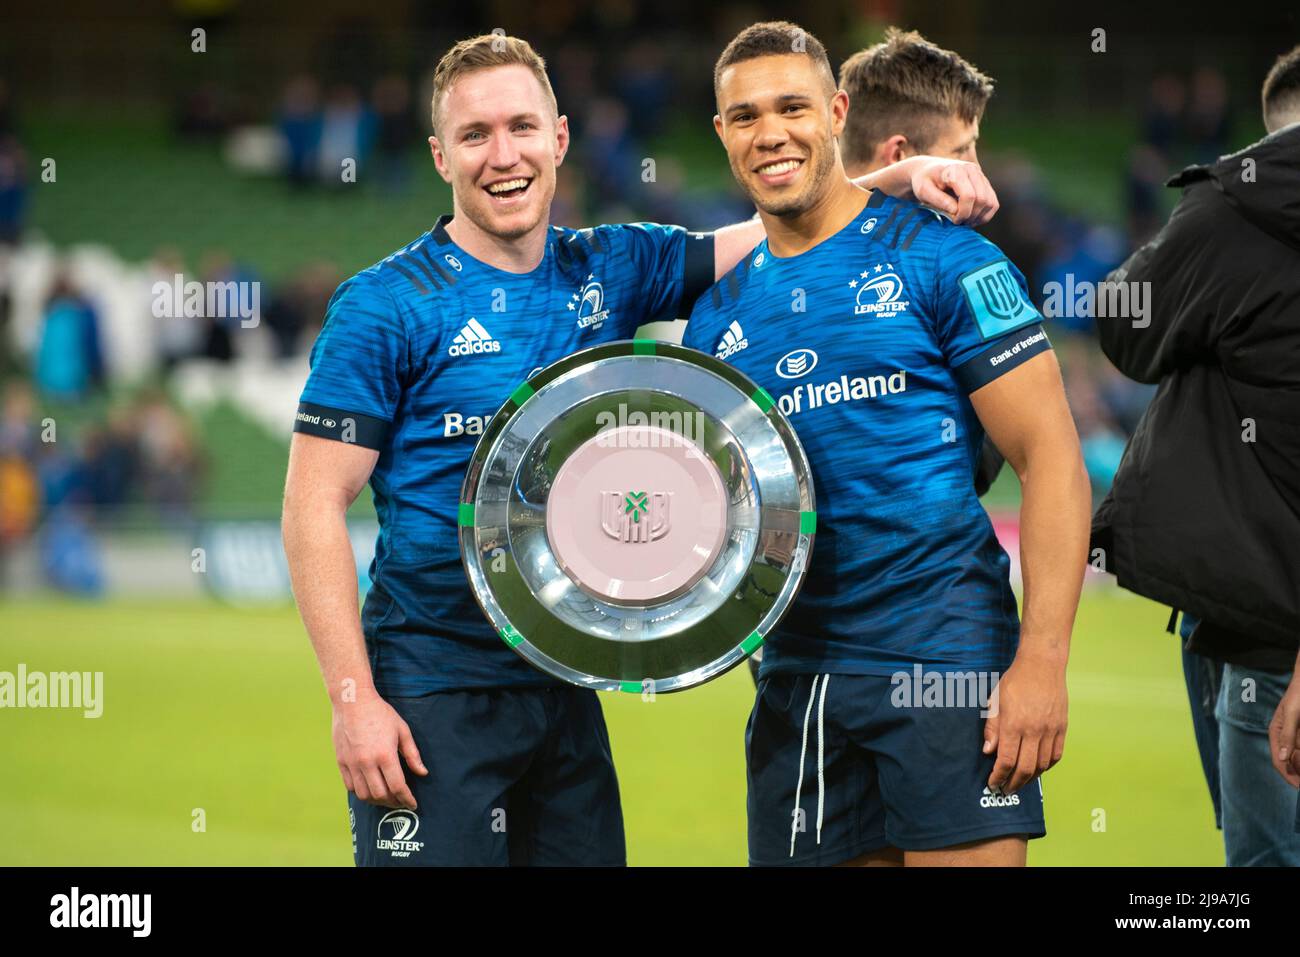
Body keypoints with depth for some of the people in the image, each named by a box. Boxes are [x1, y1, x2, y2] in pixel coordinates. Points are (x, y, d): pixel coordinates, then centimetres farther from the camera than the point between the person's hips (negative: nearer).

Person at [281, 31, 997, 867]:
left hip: (565, 692, 5)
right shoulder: (386, 307, -8)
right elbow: (315, 506, -10)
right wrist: (354, 699, -17)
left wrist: (902, 175, -5)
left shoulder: (611, 271, 7)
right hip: (432, 697, -5)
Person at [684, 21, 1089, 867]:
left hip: (945, 658, -5)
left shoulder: (939, 259, -3)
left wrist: (1042, 662, -15)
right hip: (797, 669, 5)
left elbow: (1050, 459, -7)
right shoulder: (721, 316, 13)